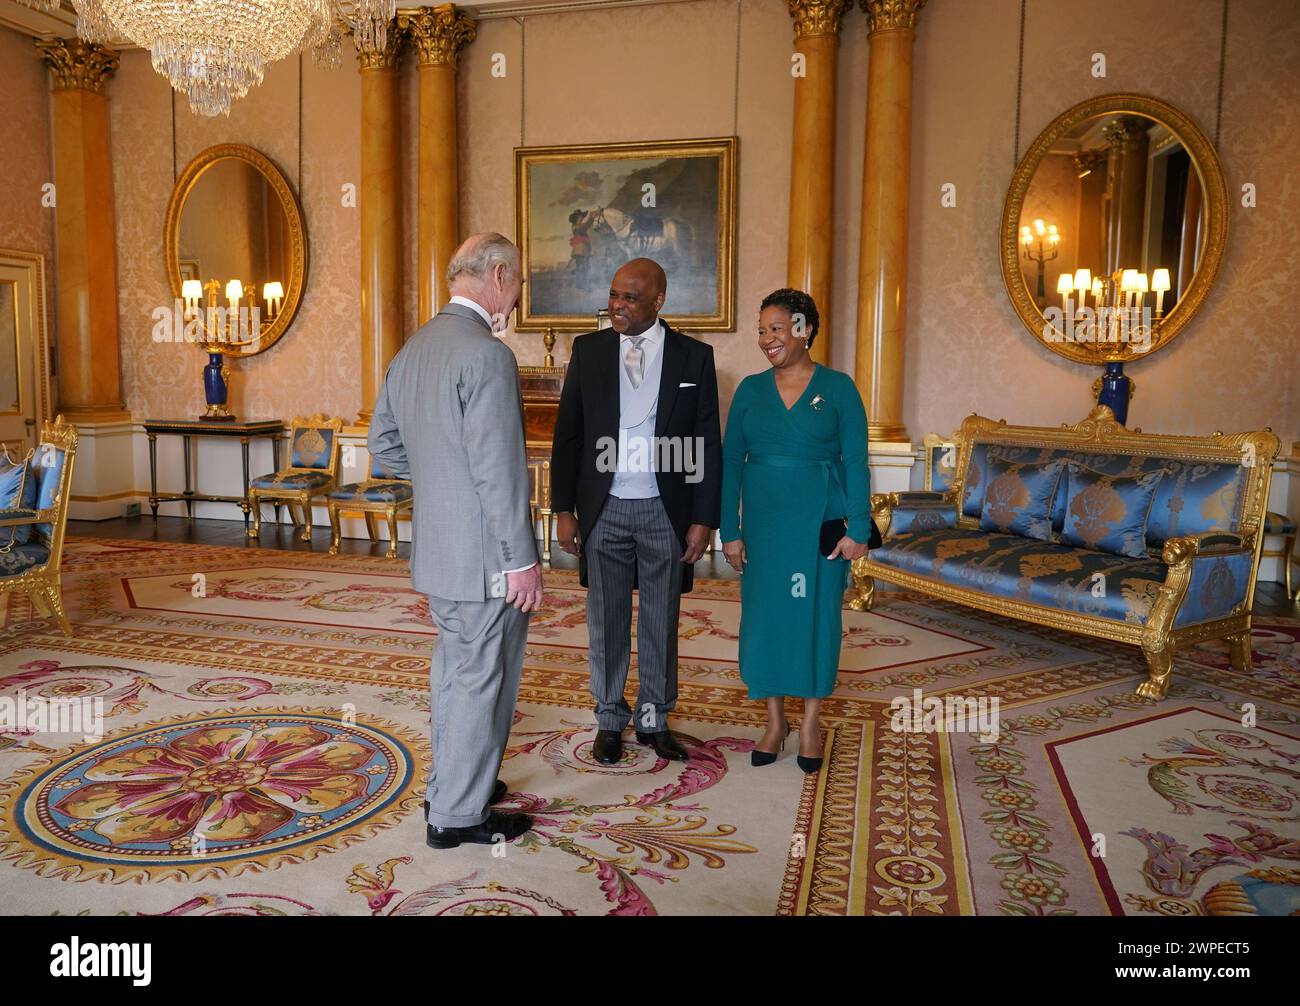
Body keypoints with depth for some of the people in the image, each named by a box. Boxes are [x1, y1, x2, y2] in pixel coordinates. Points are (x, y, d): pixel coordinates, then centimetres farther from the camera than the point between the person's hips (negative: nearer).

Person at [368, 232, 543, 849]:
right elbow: (499, 472, -22)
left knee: (453, 665, 22)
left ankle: (450, 782, 38)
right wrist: (521, 560, -18)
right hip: (484, 555, -9)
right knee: (482, 678, 4)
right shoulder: (487, 355, -20)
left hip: (435, 547, 9)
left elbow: (383, 441, 16)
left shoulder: (412, 349, 9)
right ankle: (458, 815, 18)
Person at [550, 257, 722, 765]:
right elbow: (567, 434, 3)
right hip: (604, 509, 1)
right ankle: (610, 720, 27)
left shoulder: (694, 356, -1)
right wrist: (563, 509, -1)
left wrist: (704, 519, -5)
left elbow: (708, 445, 0)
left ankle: (654, 720, 27)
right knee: (607, 621, 10)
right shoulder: (588, 350, 2)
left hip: (665, 511, 0)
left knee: (661, 622, 11)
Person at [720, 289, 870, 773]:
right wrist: (730, 531, -2)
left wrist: (857, 528, -9)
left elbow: (855, 462, -3)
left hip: (820, 518, -2)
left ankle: (810, 721, 22)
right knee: (765, 612, 7)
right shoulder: (751, 389, 5)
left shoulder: (838, 388, -2)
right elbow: (731, 461, 3)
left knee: (816, 612, 6)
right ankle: (775, 720, 23)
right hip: (763, 518, 3)